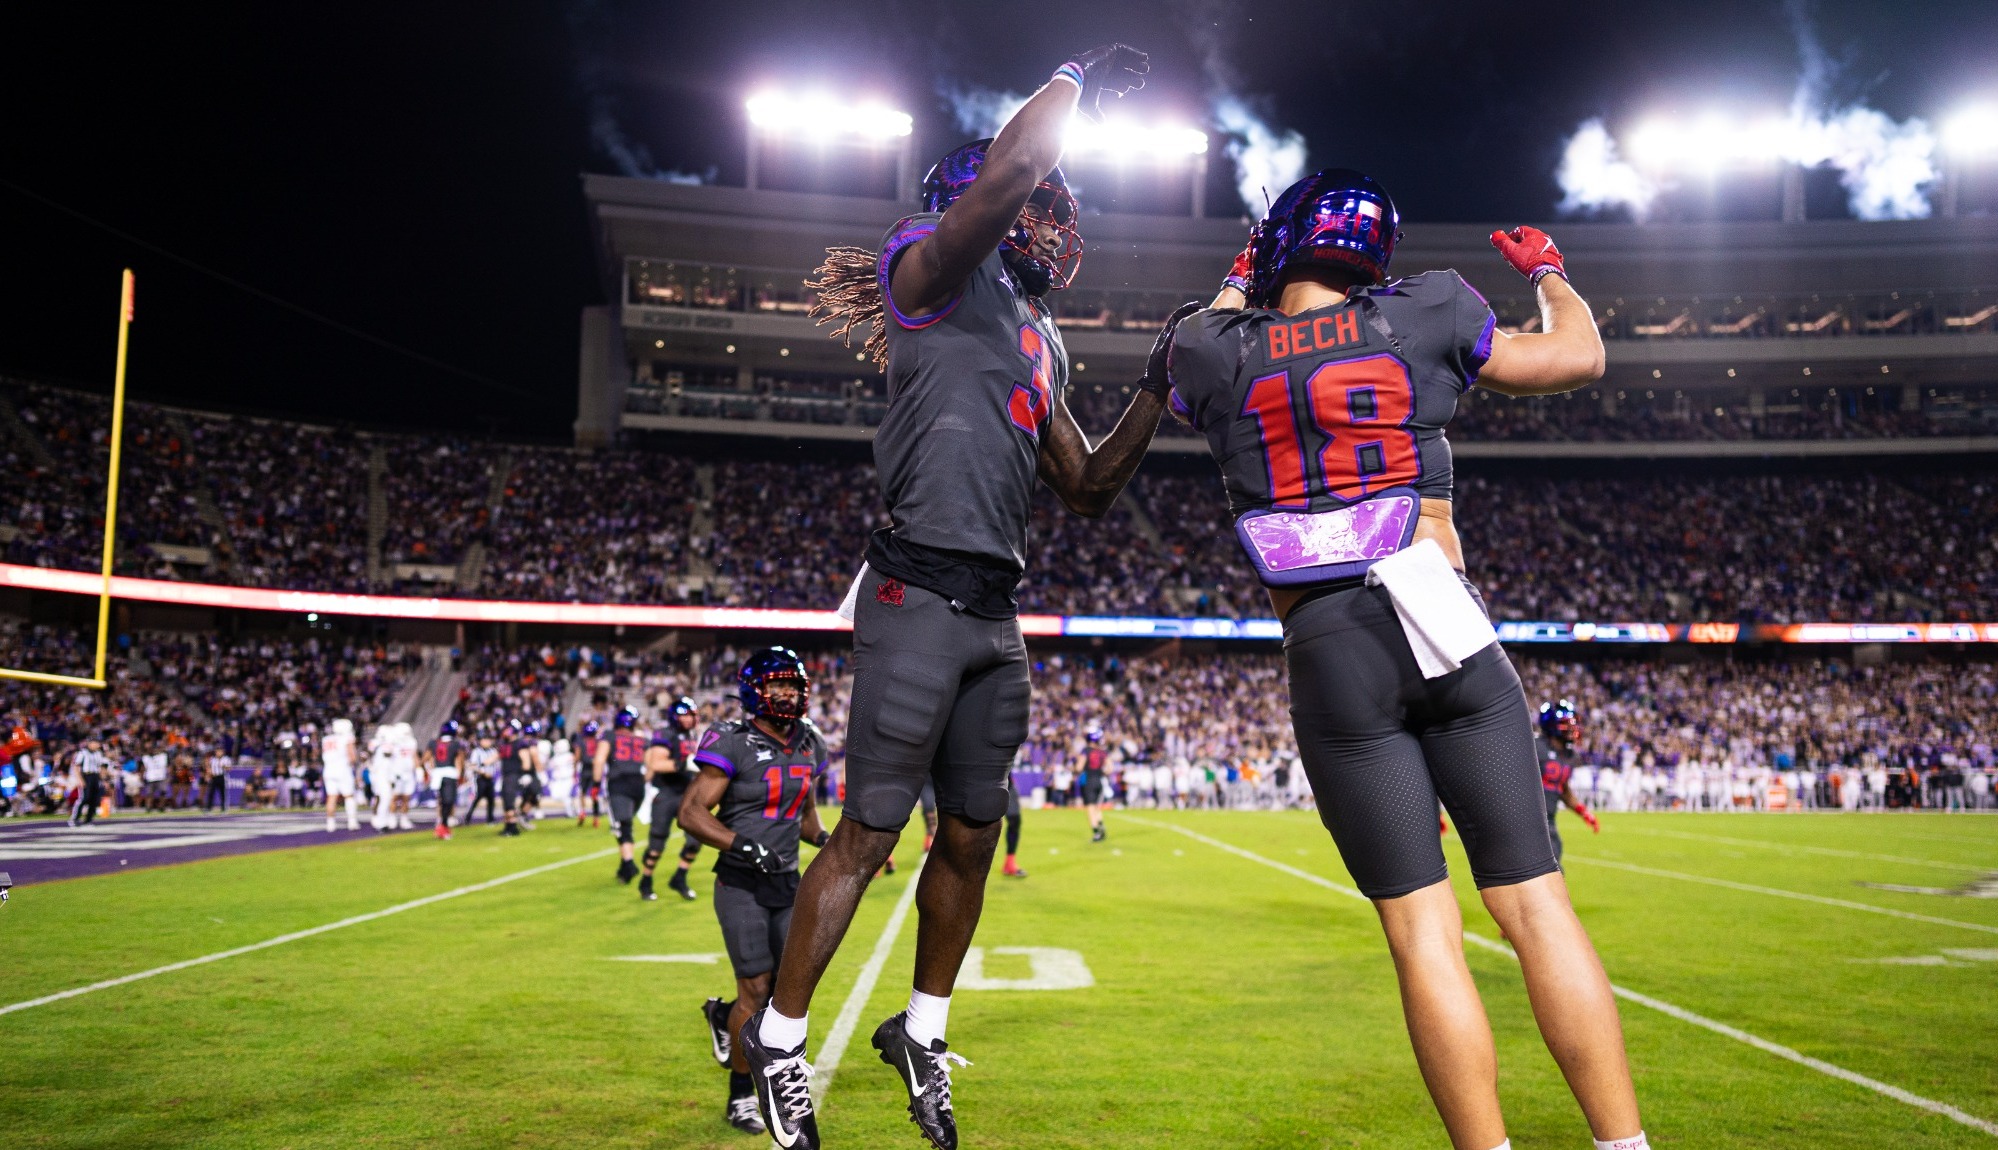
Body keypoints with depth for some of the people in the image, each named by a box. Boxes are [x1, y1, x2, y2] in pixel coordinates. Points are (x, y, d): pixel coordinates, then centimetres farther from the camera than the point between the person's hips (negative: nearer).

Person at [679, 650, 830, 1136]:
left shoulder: (808, 745, 8)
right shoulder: (733, 744, -13)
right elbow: (690, 812, -16)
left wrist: (823, 838, 3)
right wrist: (742, 846, -26)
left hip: (787, 883, 6)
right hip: (742, 886, -6)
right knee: (756, 989, -4)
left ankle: (724, 1016, 37)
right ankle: (741, 1097, 14)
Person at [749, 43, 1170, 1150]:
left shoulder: (1040, 343, 21)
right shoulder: (938, 274, -3)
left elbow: (1088, 488, 24)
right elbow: (1008, 173, -22)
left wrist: (1158, 390, 16)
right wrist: (1078, 76, -4)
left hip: (995, 613, 8)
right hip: (919, 594, -8)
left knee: (971, 837, 13)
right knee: (868, 835, -3)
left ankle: (921, 1033, 30)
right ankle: (777, 1039, 13)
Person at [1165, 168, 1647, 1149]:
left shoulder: (1221, 358, 4)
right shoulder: (1421, 322, 5)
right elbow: (1579, 356, 19)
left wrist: (1236, 287, 47)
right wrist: (1547, 272, 37)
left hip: (1330, 655, -1)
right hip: (1449, 634, 1)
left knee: (1422, 928, 2)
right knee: (1535, 905, 6)